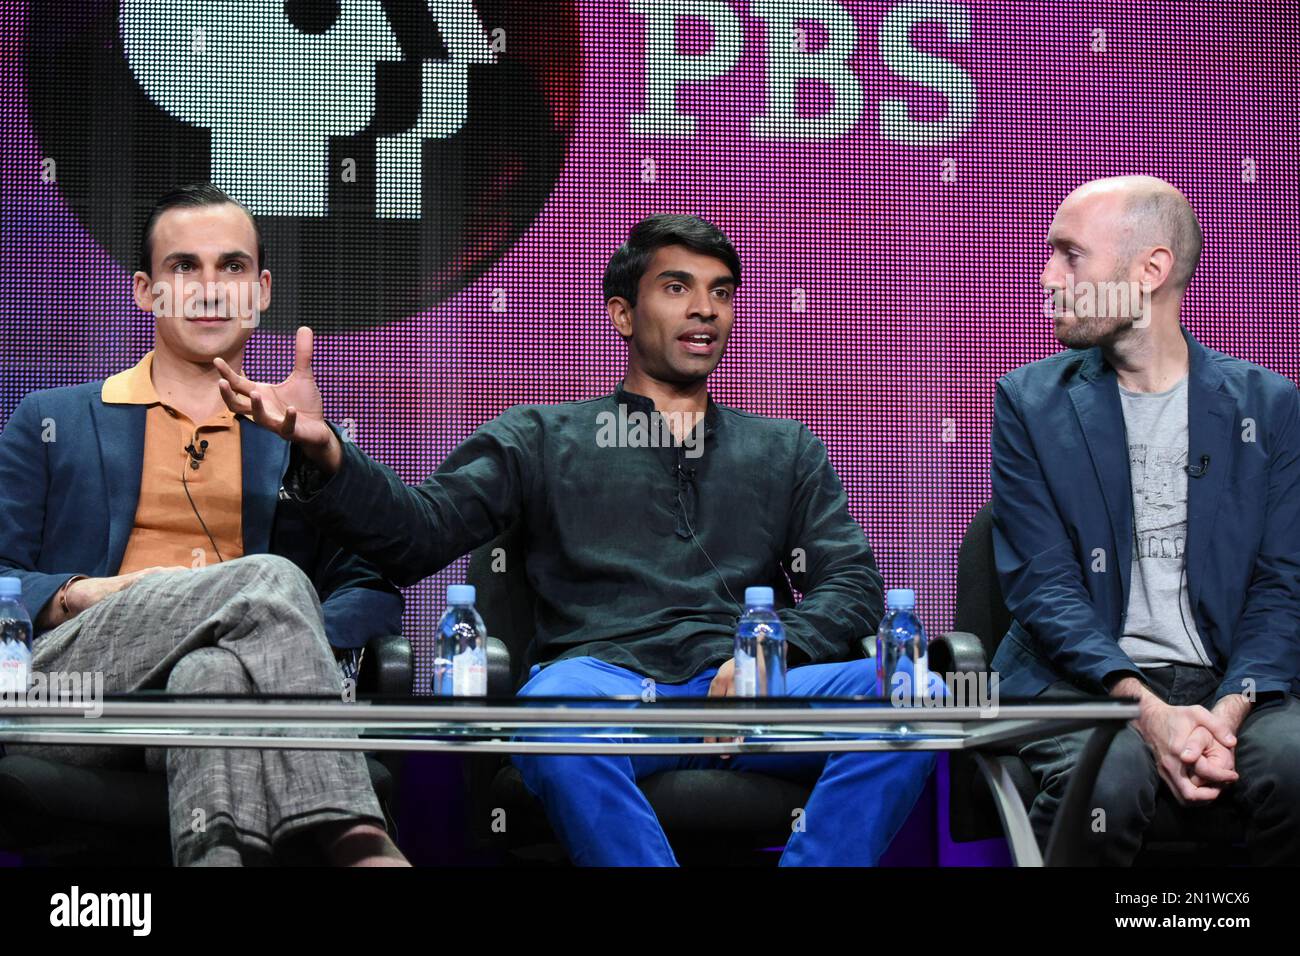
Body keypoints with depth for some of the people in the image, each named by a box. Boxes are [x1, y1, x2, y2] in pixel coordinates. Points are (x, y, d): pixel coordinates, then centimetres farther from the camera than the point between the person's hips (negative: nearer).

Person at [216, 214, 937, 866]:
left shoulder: (786, 450, 26)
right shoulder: (542, 438, 19)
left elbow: (852, 586, 16)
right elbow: (417, 534, 5)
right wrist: (322, 451, -15)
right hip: (605, 680, -2)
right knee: (558, 700, -39)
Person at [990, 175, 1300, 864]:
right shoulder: (1029, 401, 6)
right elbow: (1041, 582, -2)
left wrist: (1231, 709, -16)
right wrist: (1144, 707, -18)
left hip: (1231, 682, 1)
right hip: (1084, 678, -1)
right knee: (1105, 784, -33)